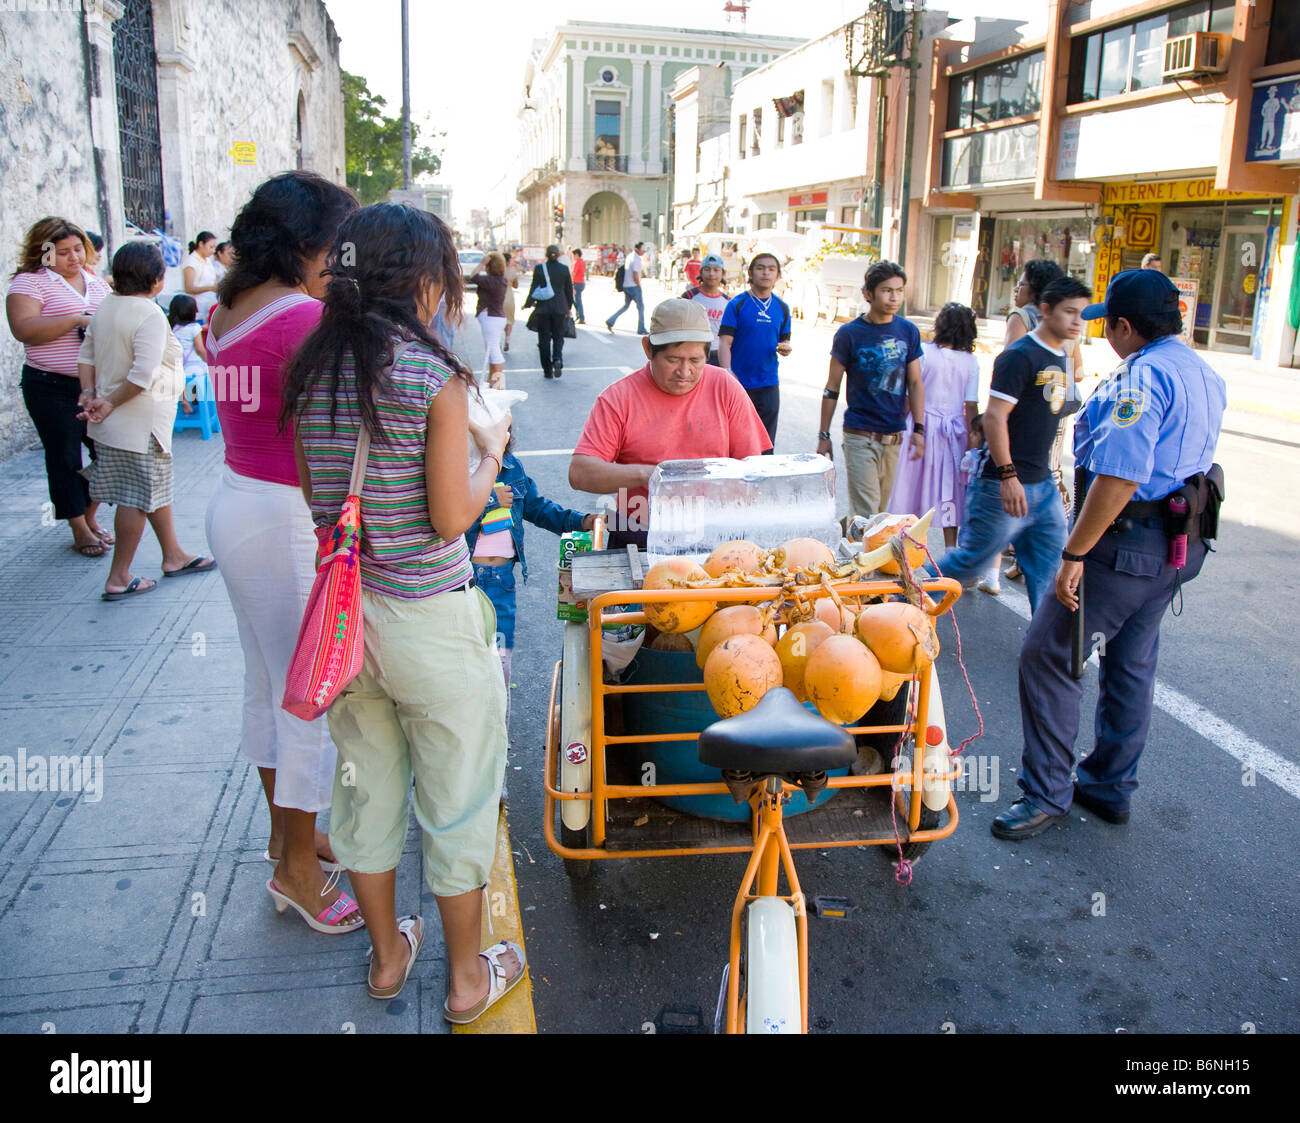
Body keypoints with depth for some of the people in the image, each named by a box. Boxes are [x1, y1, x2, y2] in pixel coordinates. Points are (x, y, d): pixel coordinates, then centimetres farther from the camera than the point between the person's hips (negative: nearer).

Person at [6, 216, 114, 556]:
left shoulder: (96, 283, 13)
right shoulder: (30, 282, -6)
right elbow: (23, 329, -20)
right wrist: (76, 320, -24)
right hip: (52, 388, -5)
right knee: (65, 458, 2)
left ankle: (90, 517, 25)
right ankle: (79, 531, 13)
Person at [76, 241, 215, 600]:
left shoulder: (105, 307, 8)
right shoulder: (150, 315, -19)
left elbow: (86, 355, 11)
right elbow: (144, 374, -26)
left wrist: (91, 395, 3)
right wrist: (111, 404, -16)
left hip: (113, 422, 9)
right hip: (140, 423, -9)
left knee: (156, 488, 21)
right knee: (138, 497, 0)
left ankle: (173, 555, 34)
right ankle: (118, 578, 6)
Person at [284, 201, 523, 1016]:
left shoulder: (311, 369, 1)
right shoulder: (436, 374, -17)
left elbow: (316, 498, 8)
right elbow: (451, 518, -18)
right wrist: (492, 452, -1)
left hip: (343, 609, 6)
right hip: (430, 620, -6)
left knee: (367, 788, 22)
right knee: (457, 802, 13)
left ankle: (386, 955, 42)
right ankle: (469, 979, 30)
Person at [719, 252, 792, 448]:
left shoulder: (782, 308, 9)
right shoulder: (736, 304, -3)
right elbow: (725, 342, -9)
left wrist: (785, 348, -7)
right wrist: (727, 371, -25)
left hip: (769, 384, 3)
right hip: (739, 384, -3)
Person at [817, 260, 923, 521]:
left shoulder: (908, 331, 5)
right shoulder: (849, 333, -5)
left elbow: (915, 383, 10)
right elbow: (832, 389, 0)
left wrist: (919, 429, 1)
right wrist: (824, 435, 0)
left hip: (895, 437, 4)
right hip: (860, 436, -4)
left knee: (884, 508, 12)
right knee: (866, 515, -9)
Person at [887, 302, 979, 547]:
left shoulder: (925, 352, -10)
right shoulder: (971, 362, -2)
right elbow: (971, 406, -3)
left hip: (923, 424, -2)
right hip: (954, 431, 2)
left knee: (913, 483, 10)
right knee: (949, 489, 9)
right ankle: (951, 548, 11)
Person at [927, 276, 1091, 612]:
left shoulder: (1060, 357, 13)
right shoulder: (1020, 355, -15)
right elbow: (994, 417, -22)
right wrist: (1008, 475, -26)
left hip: (1043, 484, 9)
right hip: (1006, 484, -9)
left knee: (1051, 566, 10)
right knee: (972, 560, 1)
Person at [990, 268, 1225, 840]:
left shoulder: (1143, 376, -19)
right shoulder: (1205, 375, 12)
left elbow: (1120, 476, -28)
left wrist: (1074, 555, -25)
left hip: (1126, 541, -10)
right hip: (1179, 546, 10)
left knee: (1048, 656, -2)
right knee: (1132, 666, 18)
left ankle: (1047, 792, 5)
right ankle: (1111, 787, 30)